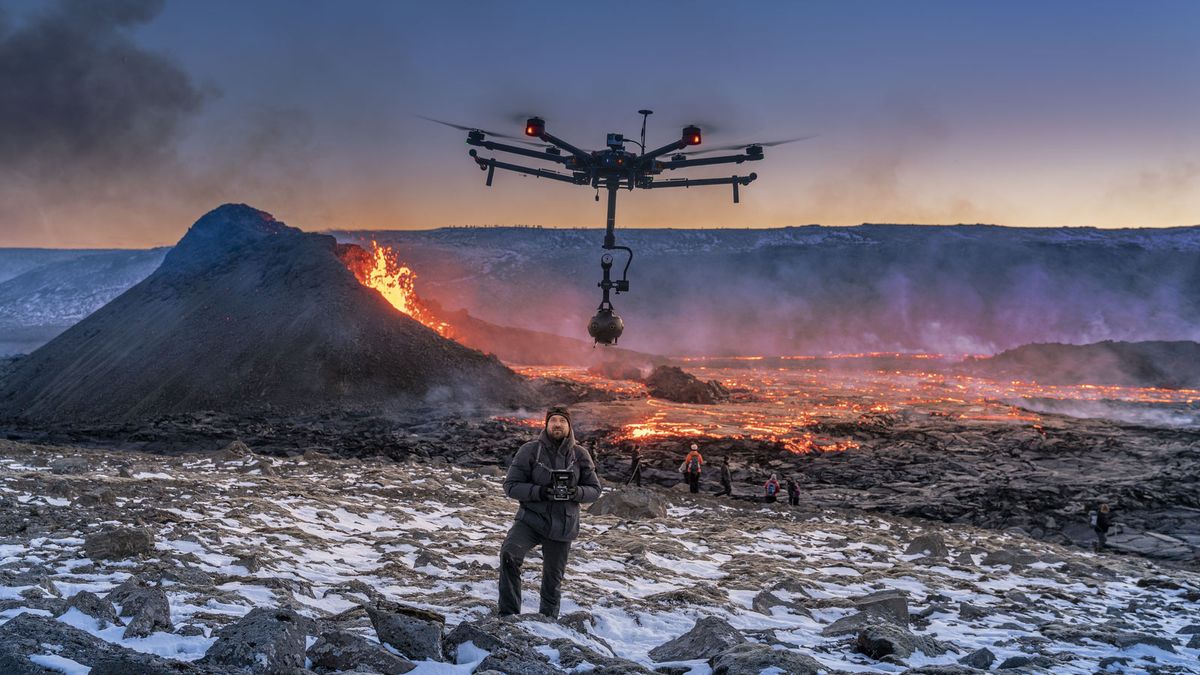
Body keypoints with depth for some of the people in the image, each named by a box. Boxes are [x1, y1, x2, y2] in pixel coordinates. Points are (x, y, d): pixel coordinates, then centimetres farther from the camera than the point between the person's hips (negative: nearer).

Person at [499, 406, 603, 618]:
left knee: (553, 579, 14)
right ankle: (508, 614, -21)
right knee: (509, 554, -29)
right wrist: (540, 491, -22)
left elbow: (595, 489, 5)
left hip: (563, 526, 2)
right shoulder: (530, 450, -5)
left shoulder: (580, 454, 1)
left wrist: (576, 492, -17)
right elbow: (511, 485, -6)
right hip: (531, 519, -2)